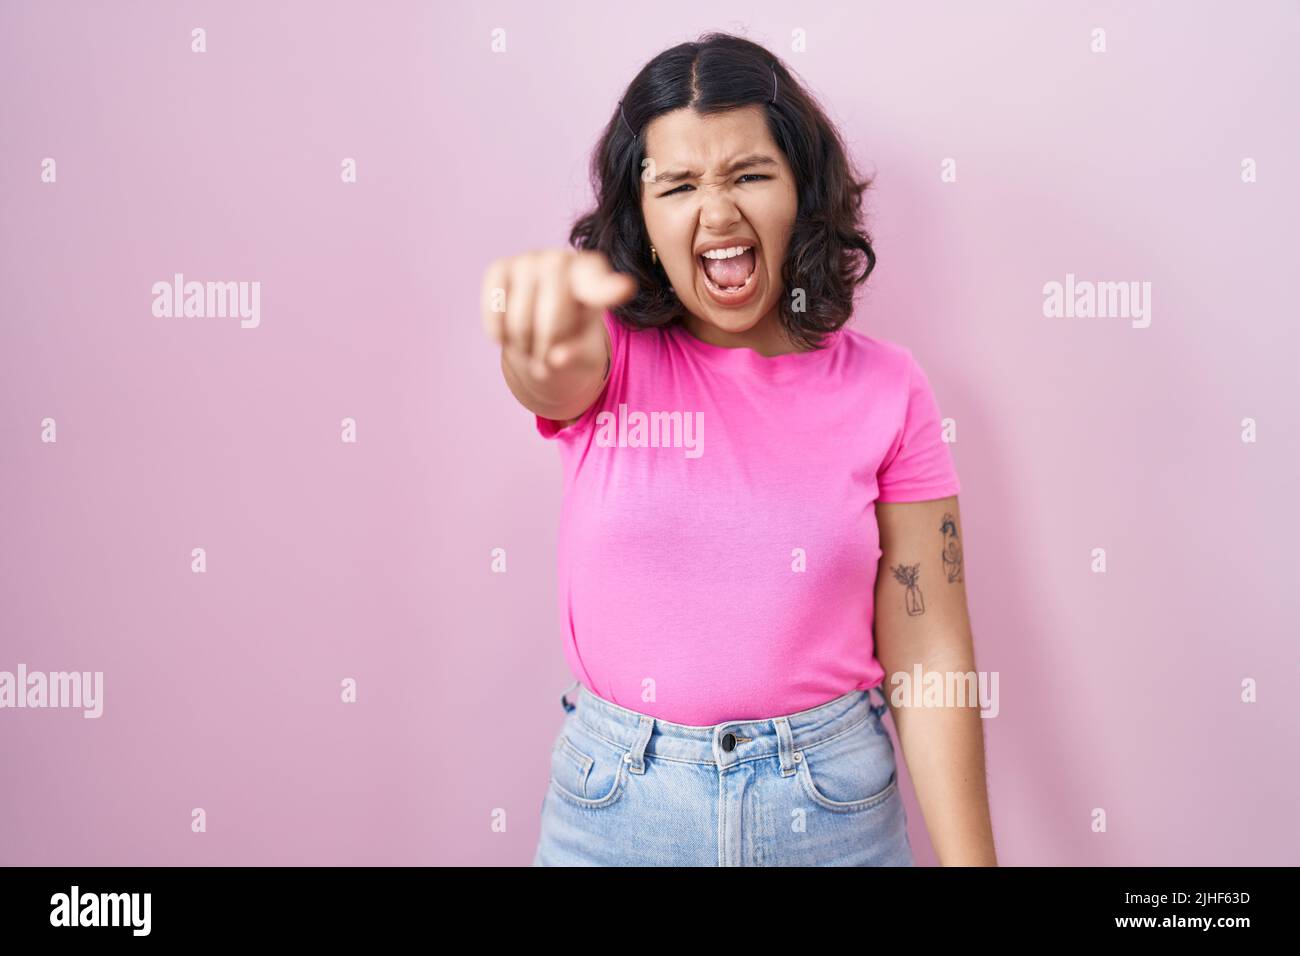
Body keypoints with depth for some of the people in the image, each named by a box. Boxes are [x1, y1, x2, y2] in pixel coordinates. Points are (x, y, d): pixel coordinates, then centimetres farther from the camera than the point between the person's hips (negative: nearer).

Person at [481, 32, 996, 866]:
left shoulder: (885, 388, -6)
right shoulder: (610, 353, -5)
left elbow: (928, 654, -7)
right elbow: (553, 373, -30)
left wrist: (970, 857, -8)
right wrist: (545, 297, -52)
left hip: (832, 800, 0)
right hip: (615, 800, 1)